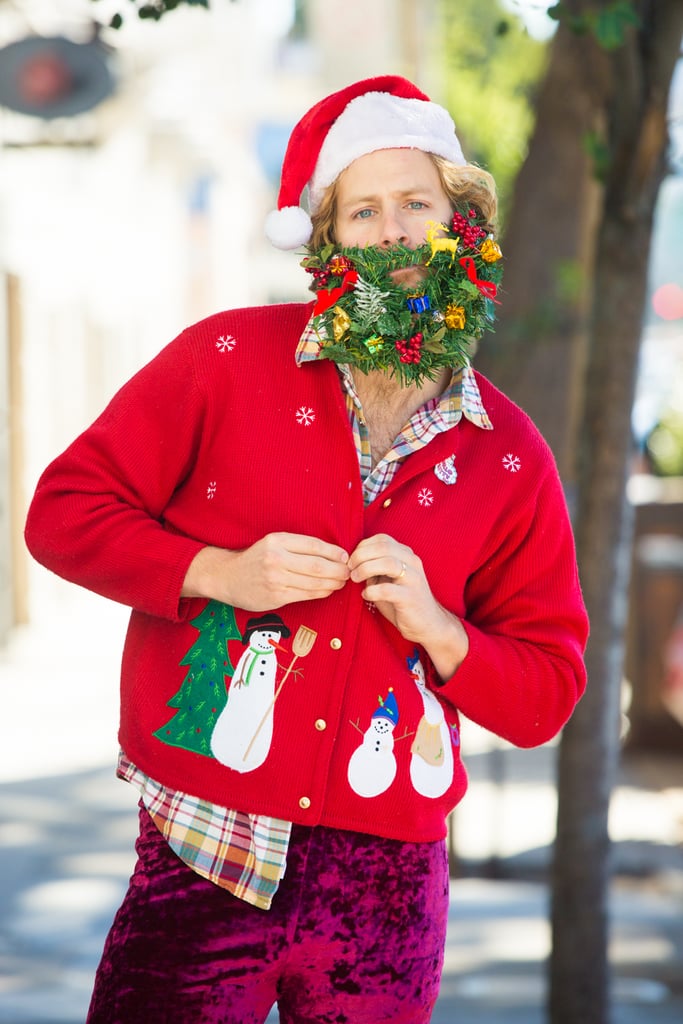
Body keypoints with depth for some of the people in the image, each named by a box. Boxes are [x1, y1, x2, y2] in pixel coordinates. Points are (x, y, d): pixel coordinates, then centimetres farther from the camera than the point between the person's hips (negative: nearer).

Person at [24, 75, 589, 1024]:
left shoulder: (509, 458, 6)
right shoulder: (228, 362, 1)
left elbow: (547, 694, 10)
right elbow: (64, 509, 2)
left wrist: (437, 629, -9)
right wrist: (220, 572, -11)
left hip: (387, 876, 2)